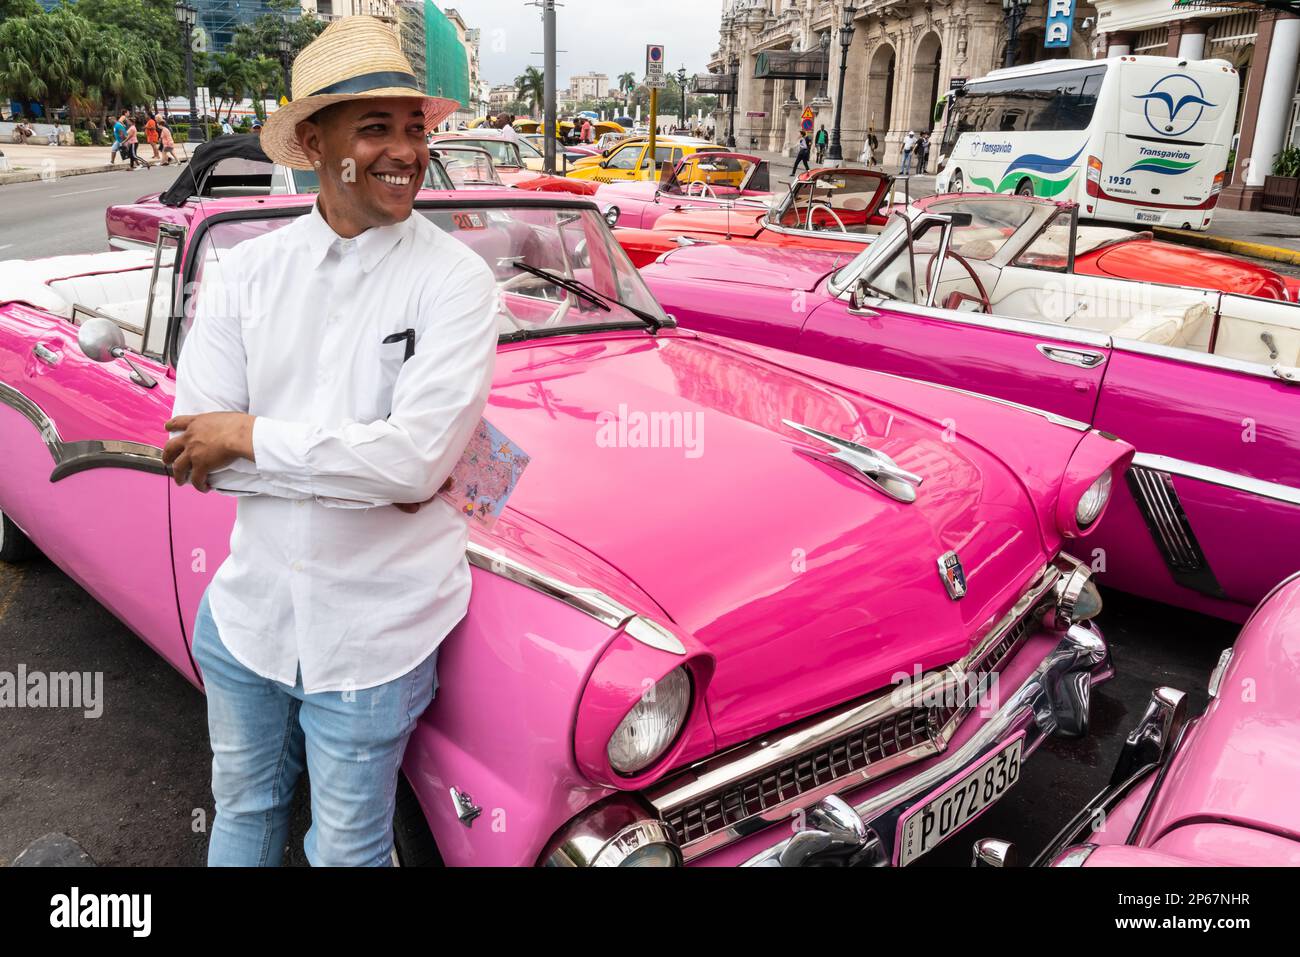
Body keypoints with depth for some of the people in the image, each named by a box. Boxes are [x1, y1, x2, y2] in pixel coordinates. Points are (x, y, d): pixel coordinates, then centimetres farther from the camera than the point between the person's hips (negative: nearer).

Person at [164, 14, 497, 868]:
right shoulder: (252, 267, -2)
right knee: (243, 811, 27)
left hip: (375, 628, -4)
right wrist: (366, 464, -18)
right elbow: (196, 450, -8)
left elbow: (420, 457, -25)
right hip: (249, 604, 4)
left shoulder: (455, 278, -14)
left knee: (346, 847, 16)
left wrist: (252, 436, -16)